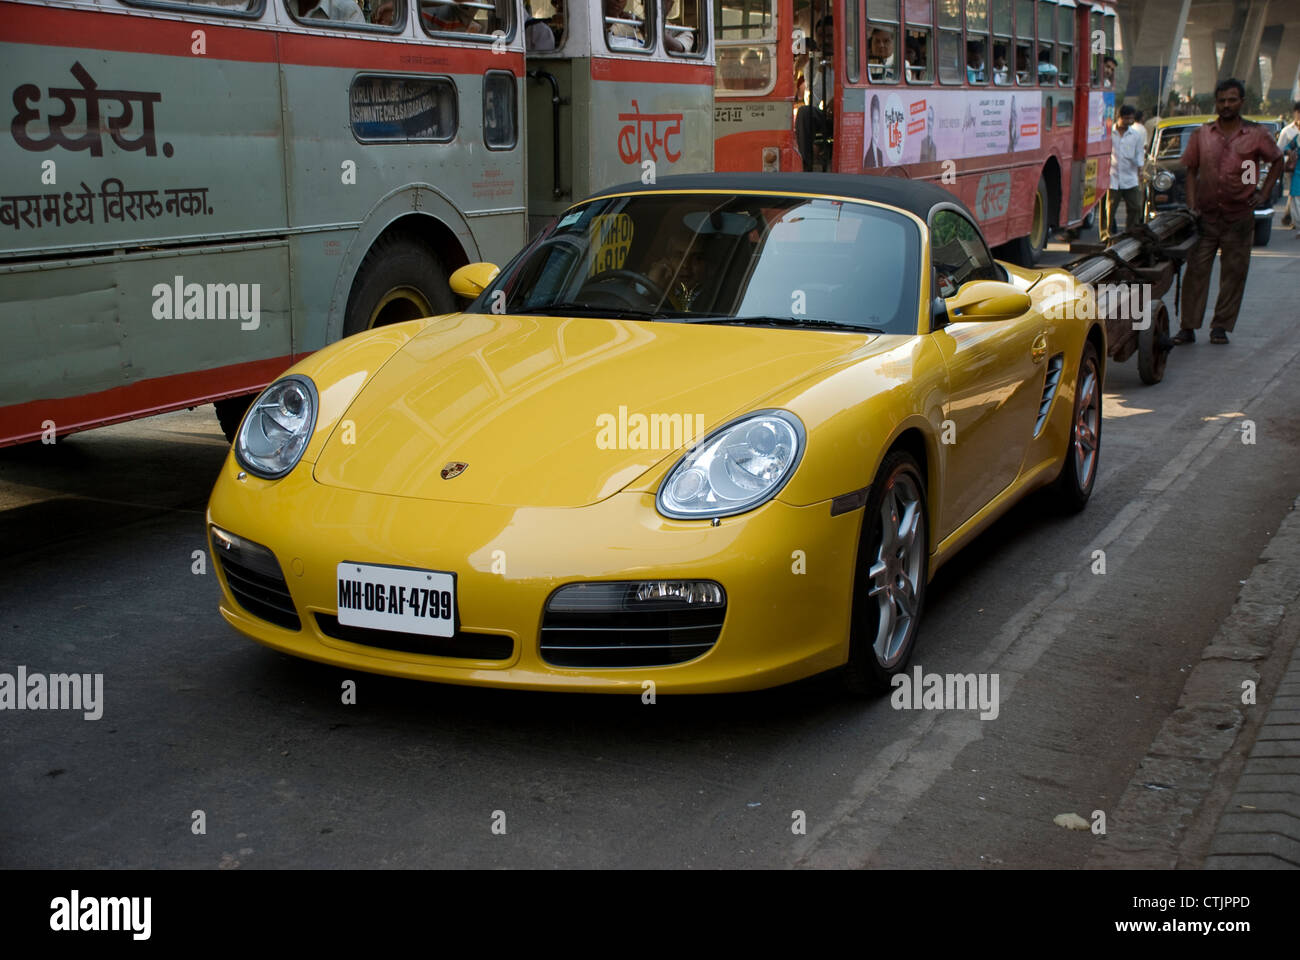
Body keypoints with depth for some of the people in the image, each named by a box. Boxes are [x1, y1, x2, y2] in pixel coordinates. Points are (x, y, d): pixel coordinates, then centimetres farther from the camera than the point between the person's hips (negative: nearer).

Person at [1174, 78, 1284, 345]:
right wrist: (1192, 203, -2)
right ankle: (1188, 327, 2)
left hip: (1239, 218, 0)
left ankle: (1221, 326, 13)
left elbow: (1277, 162, 14)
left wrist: (1263, 193, 5)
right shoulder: (1201, 134, 5)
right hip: (1205, 216, 1)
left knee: (1234, 273, 4)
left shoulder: (1257, 135, 2)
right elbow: (1191, 170, 9)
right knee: (1196, 271, -2)